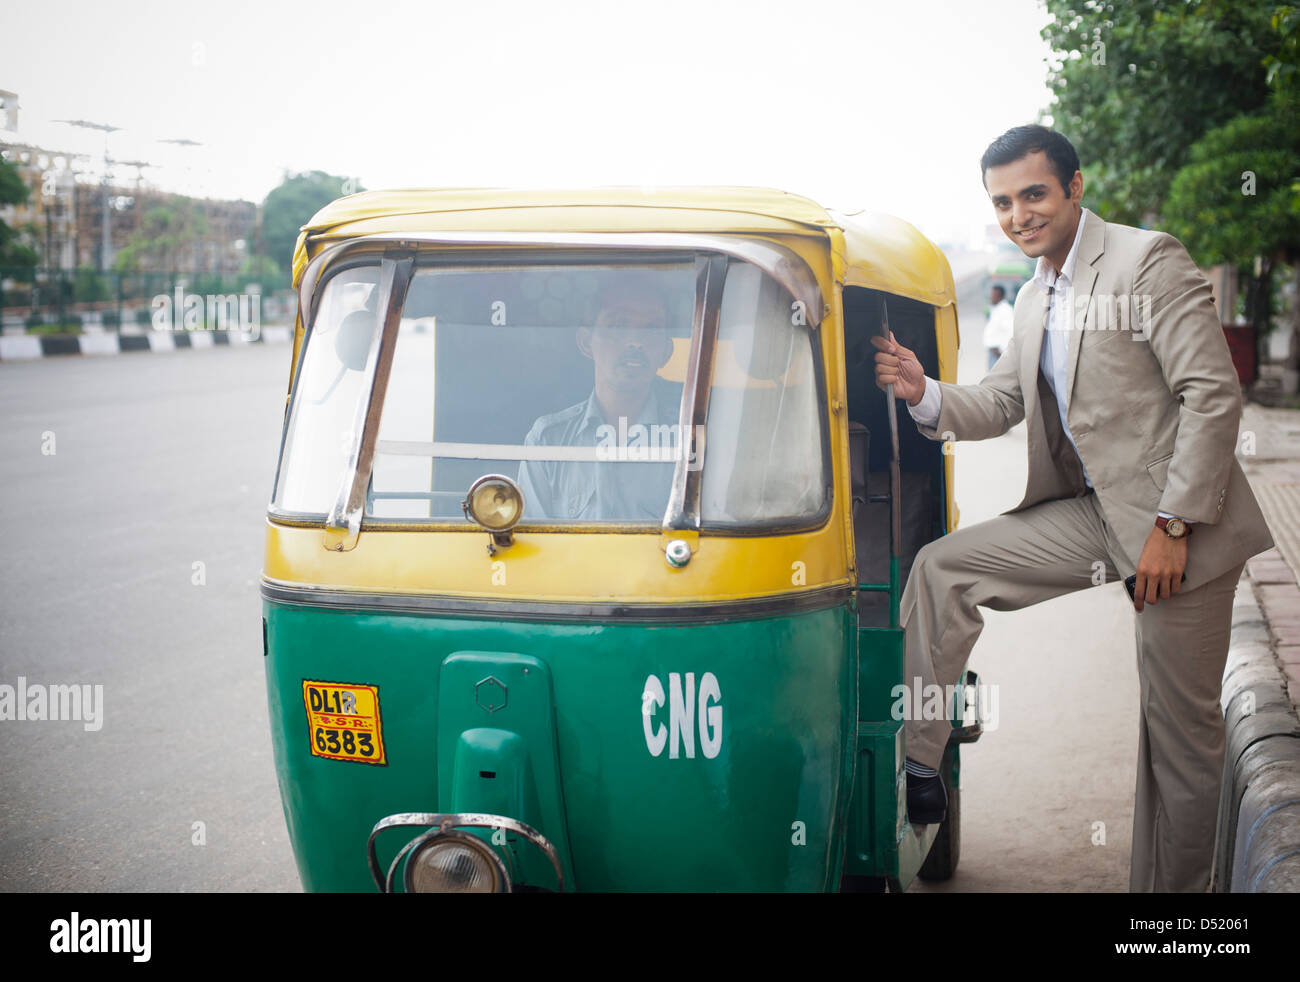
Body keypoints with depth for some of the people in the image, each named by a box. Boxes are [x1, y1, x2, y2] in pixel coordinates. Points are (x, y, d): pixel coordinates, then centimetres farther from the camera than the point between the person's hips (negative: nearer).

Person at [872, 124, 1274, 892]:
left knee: (1181, 730, 1)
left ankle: (1170, 887, 15)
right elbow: (1001, 404, 15)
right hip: (1092, 515, 7)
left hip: (1177, 523, -7)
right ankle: (917, 767, 1)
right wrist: (925, 394, -6)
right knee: (943, 566, -3)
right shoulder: (1034, 301, 14)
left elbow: (1214, 395, -16)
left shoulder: (1149, 260, -11)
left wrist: (1172, 524, -19)